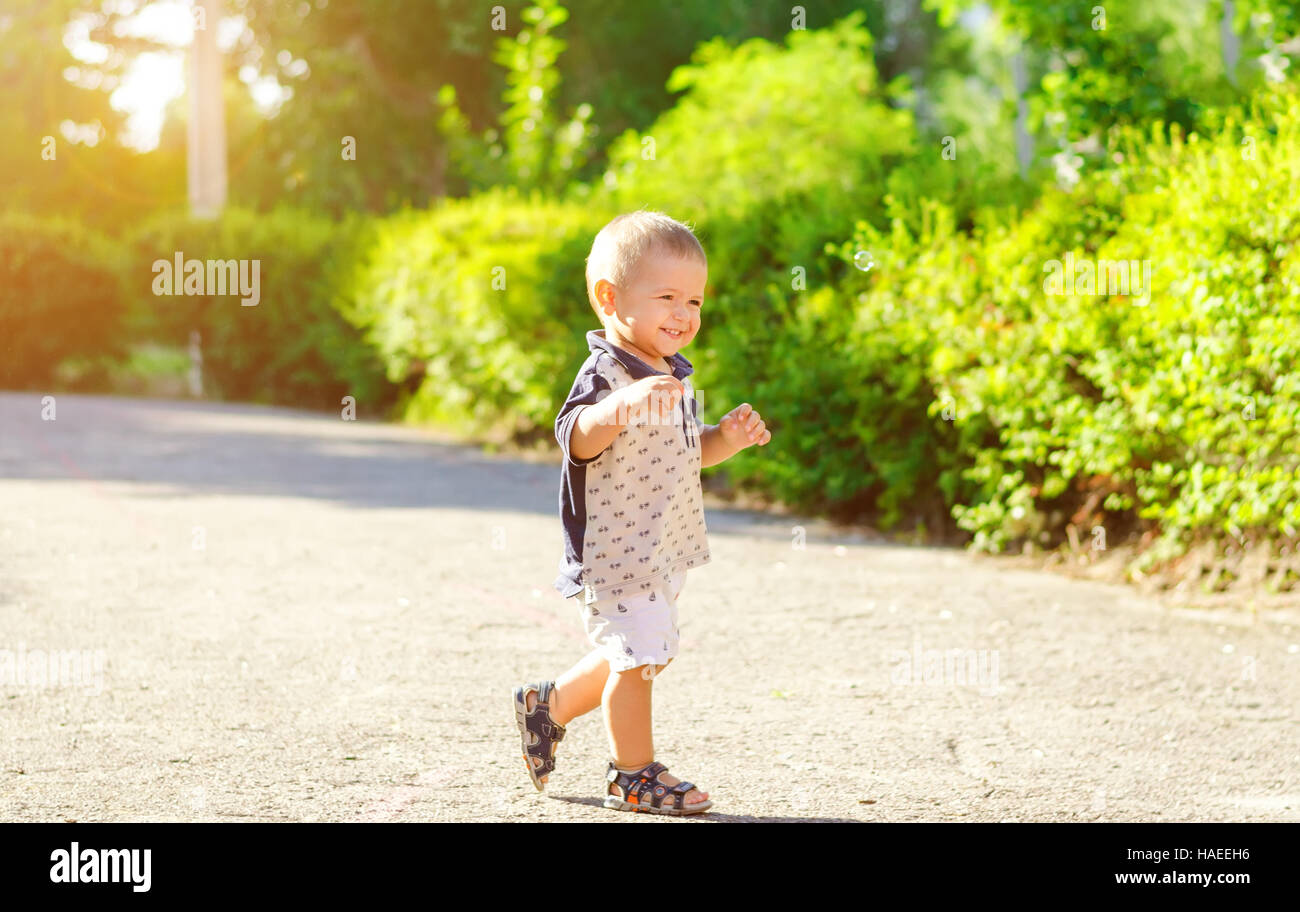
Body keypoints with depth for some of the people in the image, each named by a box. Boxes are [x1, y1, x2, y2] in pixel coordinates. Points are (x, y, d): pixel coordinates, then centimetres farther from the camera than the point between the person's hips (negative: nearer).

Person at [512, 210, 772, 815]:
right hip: (616, 552, -9)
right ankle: (633, 775, 12)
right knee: (637, 657, -3)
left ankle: (548, 705, 38)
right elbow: (577, 439, -39)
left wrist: (725, 438, 2)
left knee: (634, 655, 19)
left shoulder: (674, 378, 10)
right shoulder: (607, 374, -20)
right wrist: (619, 407, -58)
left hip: (662, 550, 9)